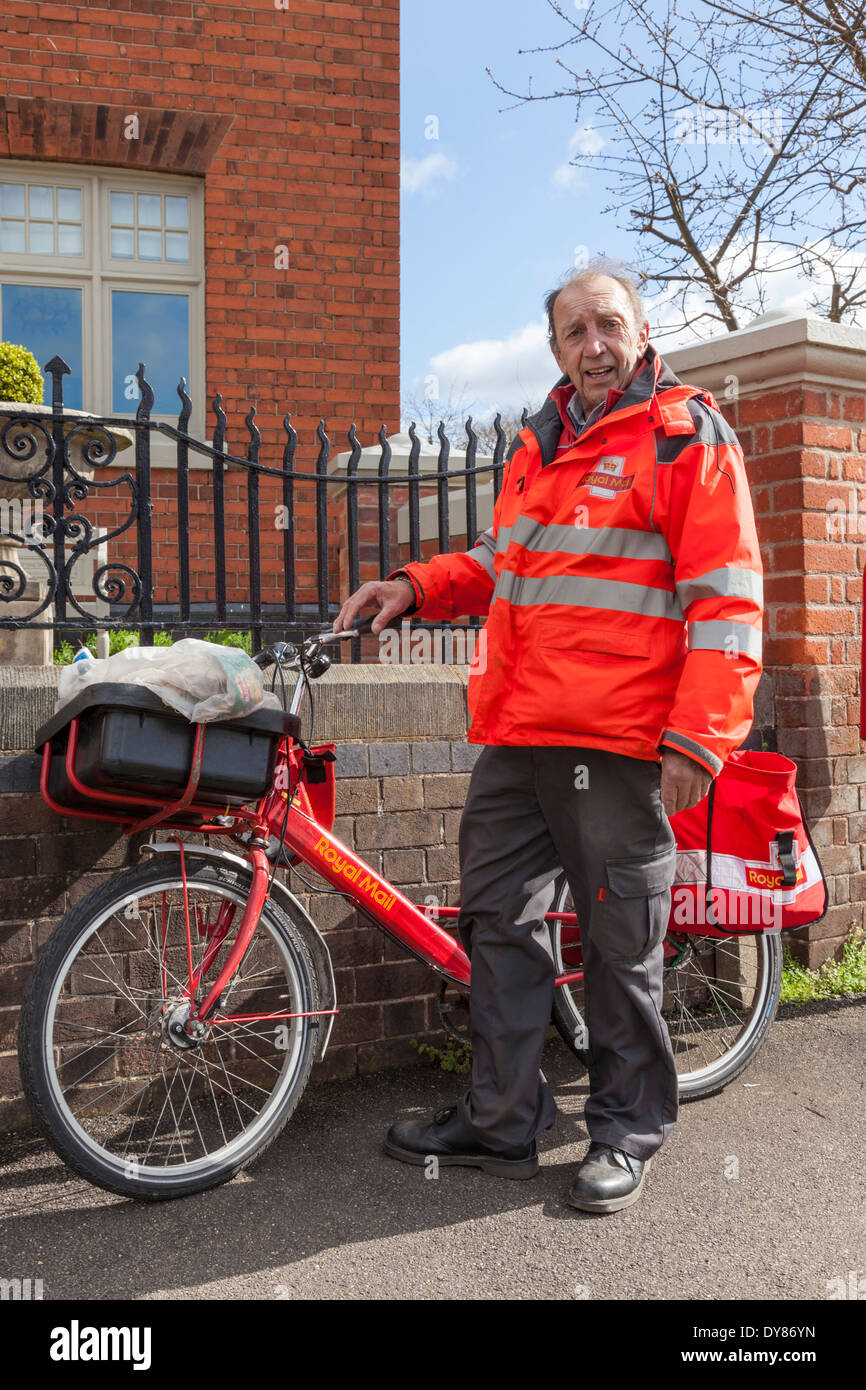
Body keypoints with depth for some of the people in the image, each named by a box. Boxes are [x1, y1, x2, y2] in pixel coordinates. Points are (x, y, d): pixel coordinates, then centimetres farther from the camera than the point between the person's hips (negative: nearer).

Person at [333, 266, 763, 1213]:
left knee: (619, 944, 3)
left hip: (616, 741, -7)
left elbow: (725, 601, -9)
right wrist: (415, 588, 11)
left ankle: (626, 1134, 22)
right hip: (513, 733, 7)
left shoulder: (689, 436, -2)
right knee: (498, 922, 11)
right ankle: (500, 1122, 26)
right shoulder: (539, 443, 19)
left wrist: (697, 739, -16)